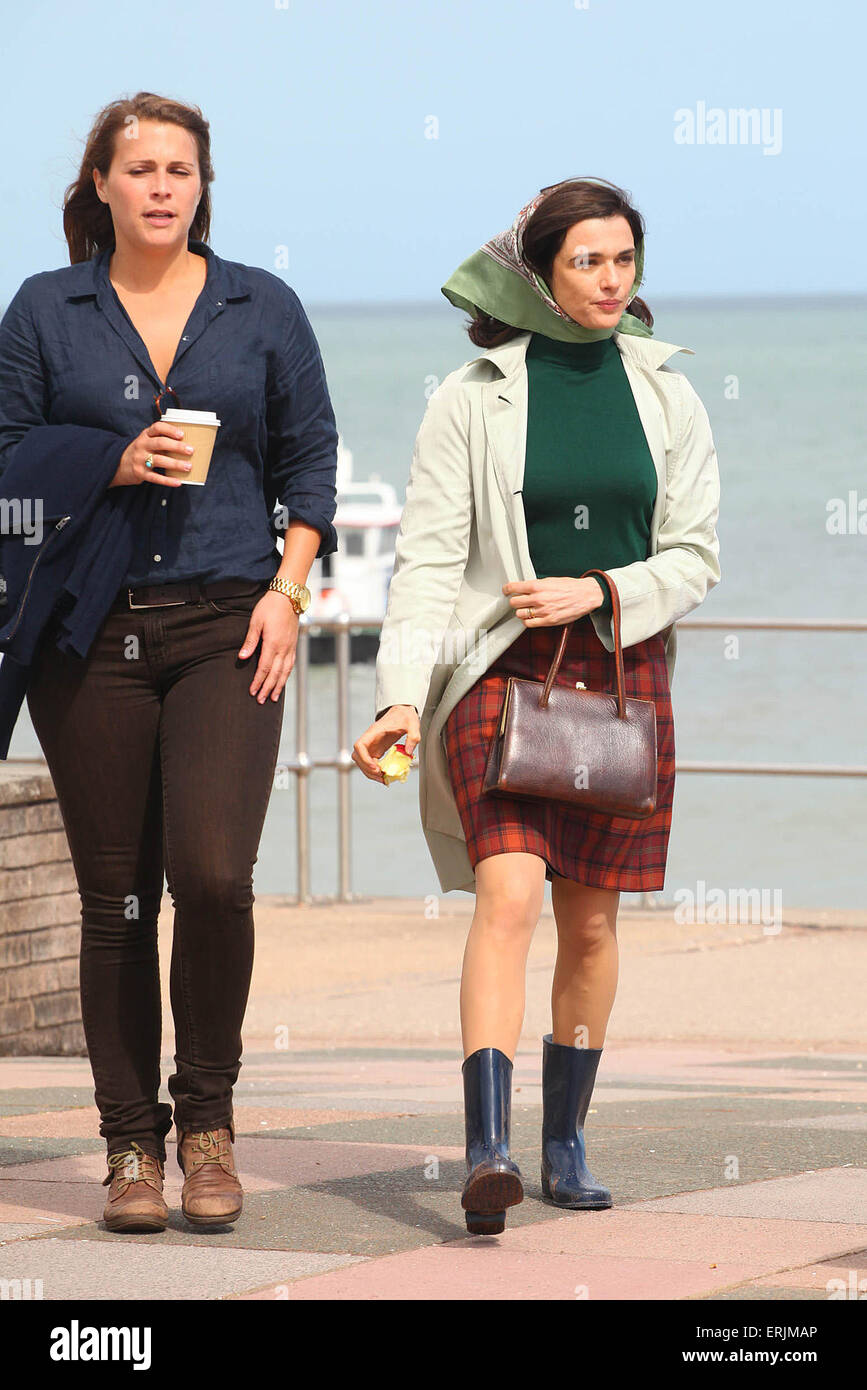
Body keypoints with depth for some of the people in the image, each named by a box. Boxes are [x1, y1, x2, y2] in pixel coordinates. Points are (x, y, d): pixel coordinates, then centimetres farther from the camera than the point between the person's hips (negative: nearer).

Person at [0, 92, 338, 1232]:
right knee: (114, 897, 1)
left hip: (225, 627, 0)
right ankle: (131, 1144, 11)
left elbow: (311, 457, 11)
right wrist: (115, 462, -10)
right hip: (91, 633, 1)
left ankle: (208, 1115, 3)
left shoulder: (262, 309, 9)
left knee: (212, 874, -16)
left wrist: (288, 588, 0)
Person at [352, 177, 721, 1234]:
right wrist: (402, 697, -17)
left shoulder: (665, 397, 6)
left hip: (623, 671, 3)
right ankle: (487, 1154, -27)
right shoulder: (472, 400, -2)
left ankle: (566, 1144, 22)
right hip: (501, 670, -3)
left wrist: (596, 592, -12)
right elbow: (429, 560, -6)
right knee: (508, 896, -19)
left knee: (590, 923, 8)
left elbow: (694, 558, 6)